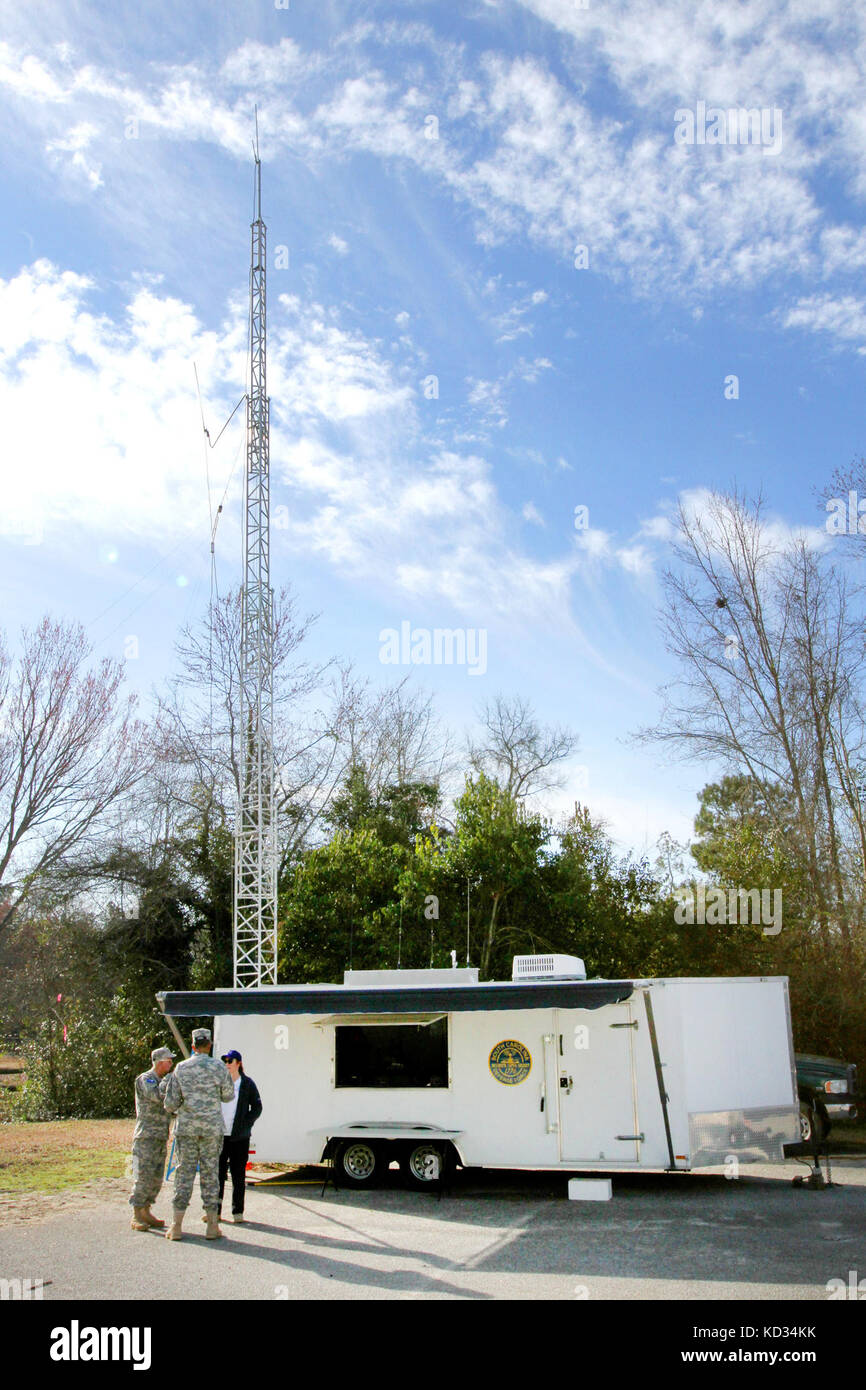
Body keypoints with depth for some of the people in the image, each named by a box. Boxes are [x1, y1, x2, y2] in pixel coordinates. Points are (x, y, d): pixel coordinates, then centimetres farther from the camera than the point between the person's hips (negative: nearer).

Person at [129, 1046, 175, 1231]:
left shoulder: (161, 1081, 16)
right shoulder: (144, 1079, -9)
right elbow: (156, 1096, -28)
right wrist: (170, 1079, -16)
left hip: (160, 1138, 8)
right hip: (146, 1137, -8)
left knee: (156, 1178, 9)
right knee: (143, 1176, -8)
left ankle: (146, 1212, 17)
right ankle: (136, 1216, -1)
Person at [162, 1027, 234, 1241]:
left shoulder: (181, 1069, 0)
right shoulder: (218, 1067, -3)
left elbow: (170, 1102, 2)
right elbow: (228, 1095, 7)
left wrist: (173, 1111, 24)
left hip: (186, 1127, 1)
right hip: (212, 1127, -1)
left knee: (184, 1172, 6)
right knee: (210, 1172, 5)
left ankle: (177, 1225, 5)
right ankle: (212, 1225, 6)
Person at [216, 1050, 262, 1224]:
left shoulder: (247, 1083, 3)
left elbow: (257, 1107, 5)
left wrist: (245, 1126, -5)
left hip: (239, 1137, -1)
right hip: (219, 1135, 1)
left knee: (238, 1174, 3)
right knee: (217, 1172, 2)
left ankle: (238, 1211, 12)